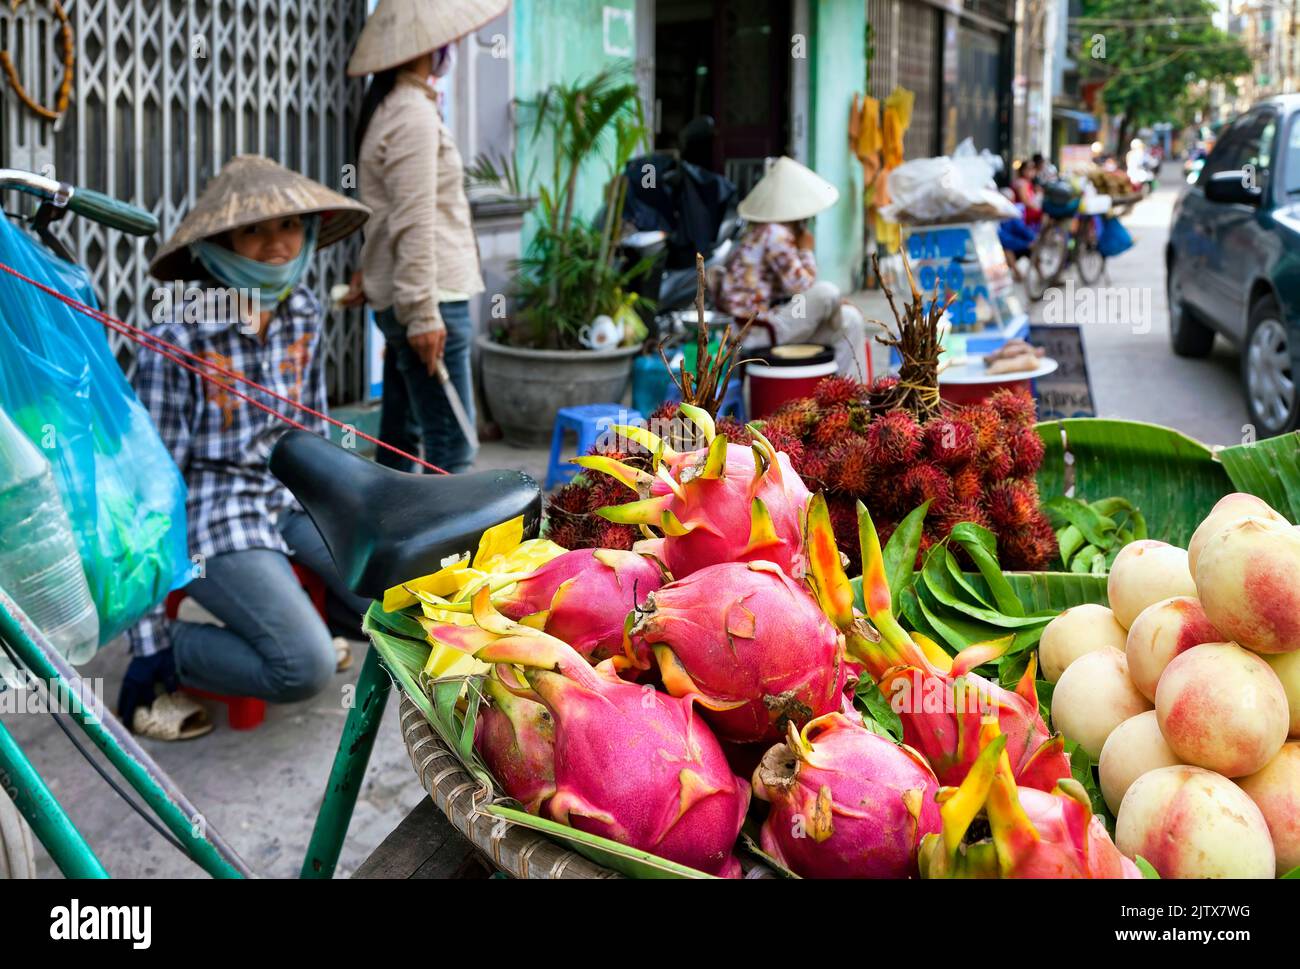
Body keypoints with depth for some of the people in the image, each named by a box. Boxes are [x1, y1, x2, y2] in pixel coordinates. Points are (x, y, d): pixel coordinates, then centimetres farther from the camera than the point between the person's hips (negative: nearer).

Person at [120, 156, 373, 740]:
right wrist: (149, 644, -16)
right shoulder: (179, 341, -17)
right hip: (212, 515, -7)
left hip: (291, 497, 7)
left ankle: (296, 620, 18)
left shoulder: (303, 314, 1)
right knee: (305, 669, -23)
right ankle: (168, 659, 0)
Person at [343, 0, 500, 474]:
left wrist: (370, 272, 19)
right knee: (451, 448, -8)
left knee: (400, 439, 16)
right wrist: (424, 312, -21)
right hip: (431, 297, -10)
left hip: (399, 301, 10)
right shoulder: (414, 116, -15)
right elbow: (414, 223, -20)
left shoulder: (392, 109, 16)